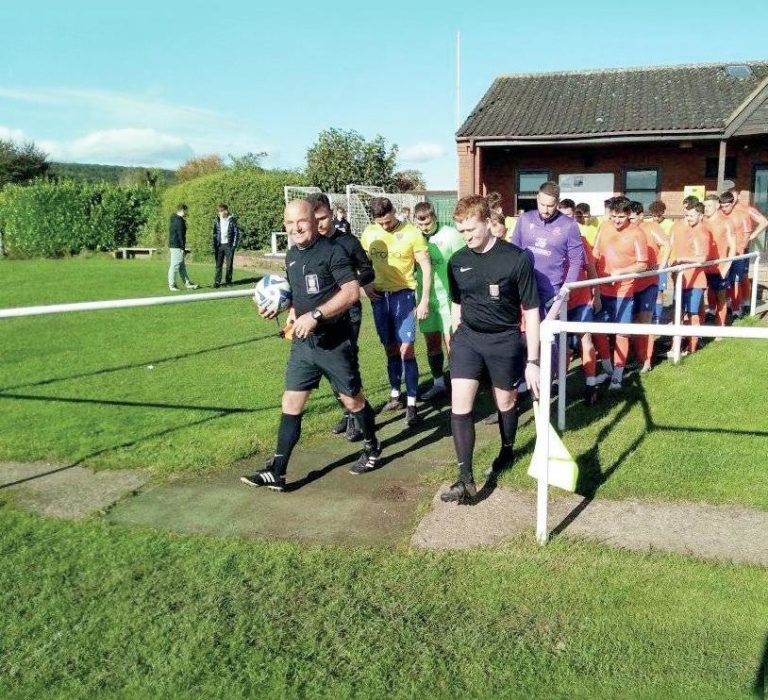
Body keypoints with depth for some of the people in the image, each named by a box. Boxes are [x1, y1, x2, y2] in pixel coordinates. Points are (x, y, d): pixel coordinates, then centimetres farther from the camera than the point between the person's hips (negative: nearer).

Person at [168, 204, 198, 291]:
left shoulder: (173, 220, 16)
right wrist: (183, 248, -17)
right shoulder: (179, 221, -15)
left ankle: (187, 283, 19)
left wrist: (169, 248, 24)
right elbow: (181, 236, -18)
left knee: (182, 267, 13)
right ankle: (172, 285, -1)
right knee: (174, 266, -5)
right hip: (177, 247, -10)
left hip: (172, 246, 10)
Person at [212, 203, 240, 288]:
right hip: (219, 245, 2)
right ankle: (217, 281, -3)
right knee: (218, 264, -2)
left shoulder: (232, 220, -2)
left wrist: (234, 245, -8)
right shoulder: (217, 220, 6)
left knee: (229, 264, 3)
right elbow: (215, 233, 10)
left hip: (228, 245, -2)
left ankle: (228, 281, 12)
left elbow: (236, 232, -1)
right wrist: (214, 246, 3)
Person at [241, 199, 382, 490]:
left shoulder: (332, 251, -13)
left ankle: (372, 448, 34)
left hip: (333, 342, -6)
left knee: (352, 399, 10)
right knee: (291, 404, 3)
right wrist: (288, 309, 0)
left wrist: (315, 315, -26)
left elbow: (352, 291, -21)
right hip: (302, 342, 6)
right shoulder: (291, 256, 9)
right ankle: (277, 472, 6)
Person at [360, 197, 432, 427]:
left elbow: (426, 266, -7)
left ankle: (411, 404, -6)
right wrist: (365, 284, 0)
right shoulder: (369, 232, 2)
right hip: (379, 295, 4)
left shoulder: (412, 233, -11)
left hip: (403, 294, -4)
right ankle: (395, 395, 25)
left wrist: (425, 299, -11)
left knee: (406, 349, -10)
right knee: (391, 348, 13)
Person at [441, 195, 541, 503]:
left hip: (504, 339, -3)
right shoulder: (457, 261, -2)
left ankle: (507, 452, 44)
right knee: (459, 405, -8)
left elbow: (531, 310, -11)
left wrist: (532, 361, -11)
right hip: (468, 337, 3)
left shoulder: (516, 259, -15)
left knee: (505, 402, 15)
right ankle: (466, 480, -2)